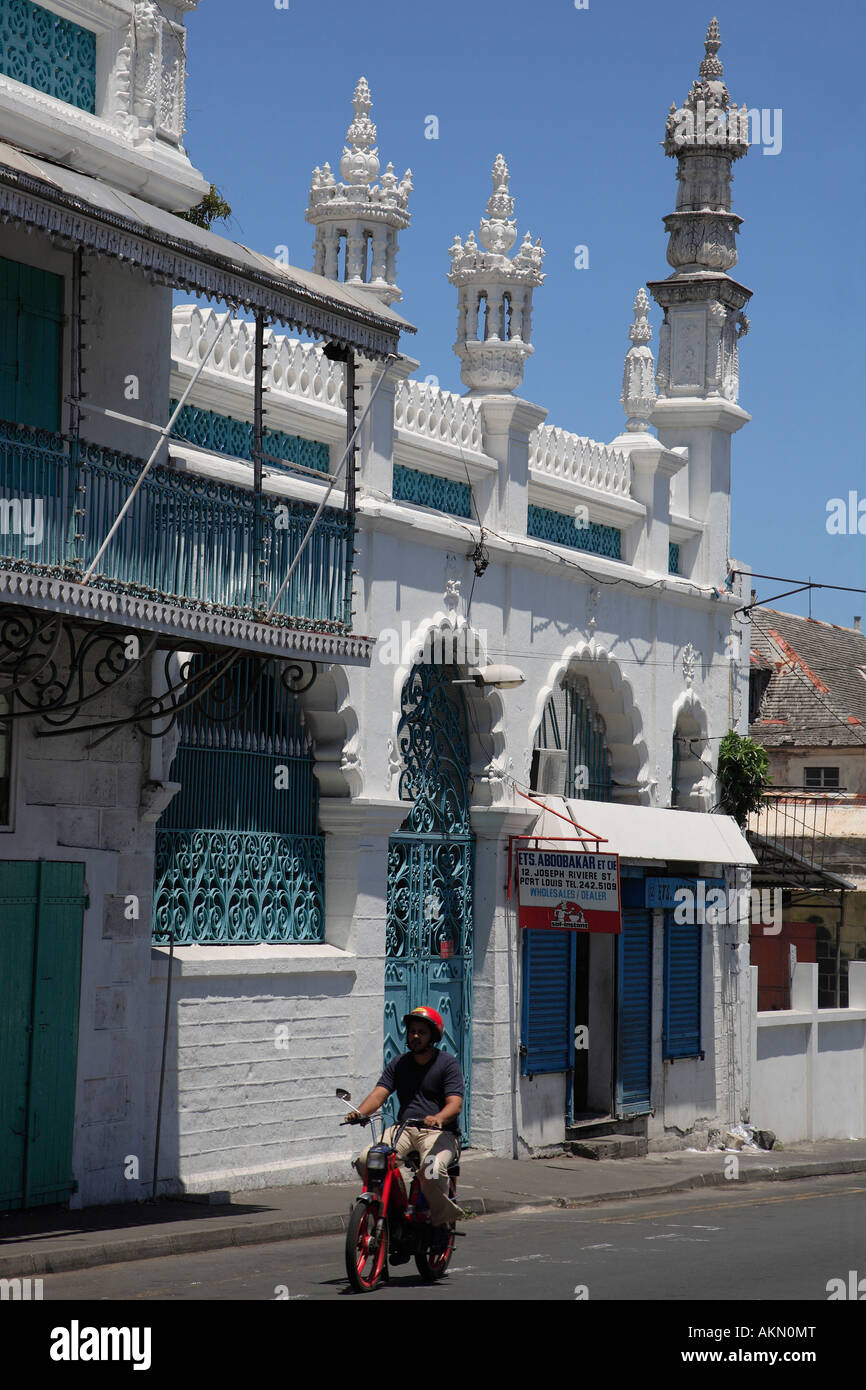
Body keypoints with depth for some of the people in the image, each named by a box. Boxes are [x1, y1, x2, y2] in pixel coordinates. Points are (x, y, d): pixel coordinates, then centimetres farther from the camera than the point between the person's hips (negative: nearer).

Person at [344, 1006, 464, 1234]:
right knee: (365, 1161, -22)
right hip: (403, 1129, 4)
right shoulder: (398, 1064, 18)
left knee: (431, 1172, -35)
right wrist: (359, 1112, -18)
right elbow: (379, 1093, 4)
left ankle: (441, 1222, -9)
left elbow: (455, 1103, -10)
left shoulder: (448, 1064, 4)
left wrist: (438, 1118, -33)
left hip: (439, 1131, -4)